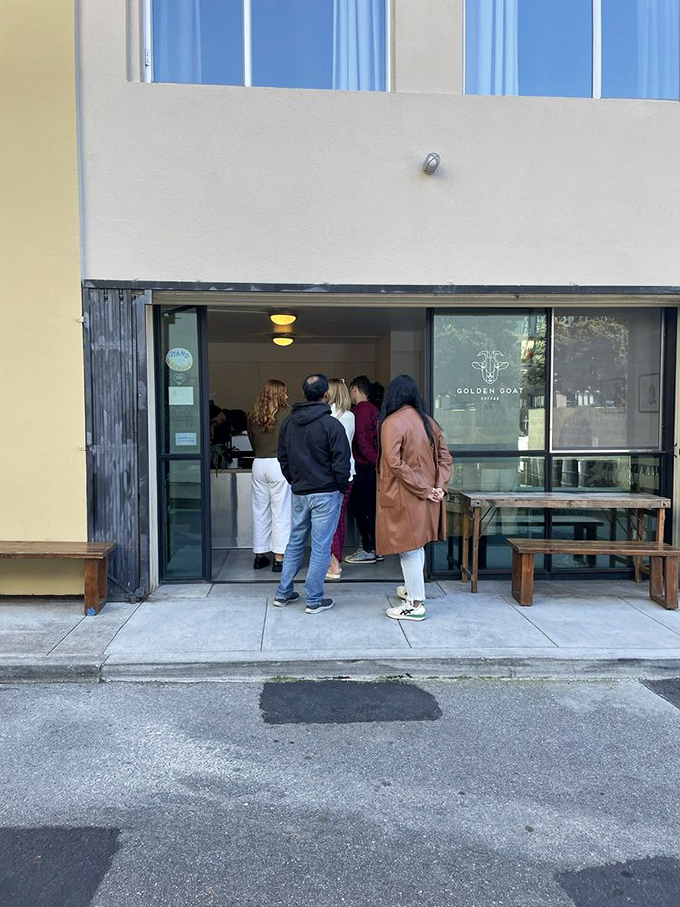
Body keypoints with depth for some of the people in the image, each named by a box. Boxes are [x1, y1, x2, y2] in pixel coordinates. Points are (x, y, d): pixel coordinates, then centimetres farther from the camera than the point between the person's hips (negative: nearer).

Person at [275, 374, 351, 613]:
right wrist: (343, 487, 1)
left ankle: (283, 593, 24)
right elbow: (341, 463, -14)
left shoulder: (288, 423, 5)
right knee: (321, 547, 2)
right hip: (326, 494, -6)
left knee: (295, 542, 18)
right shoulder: (331, 425, -14)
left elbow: (282, 458, 12)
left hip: (299, 493, 6)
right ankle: (314, 600, 10)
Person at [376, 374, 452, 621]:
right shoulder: (428, 422, 7)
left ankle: (415, 604, 8)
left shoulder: (392, 423, -14)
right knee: (417, 545, 20)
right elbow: (445, 457, 7)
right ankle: (413, 589, 36)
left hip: (404, 498, -7)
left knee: (409, 548, 1)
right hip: (425, 499, 7)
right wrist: (439, 486, -1)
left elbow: (394, 463, -22)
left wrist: (424, 489, -17)